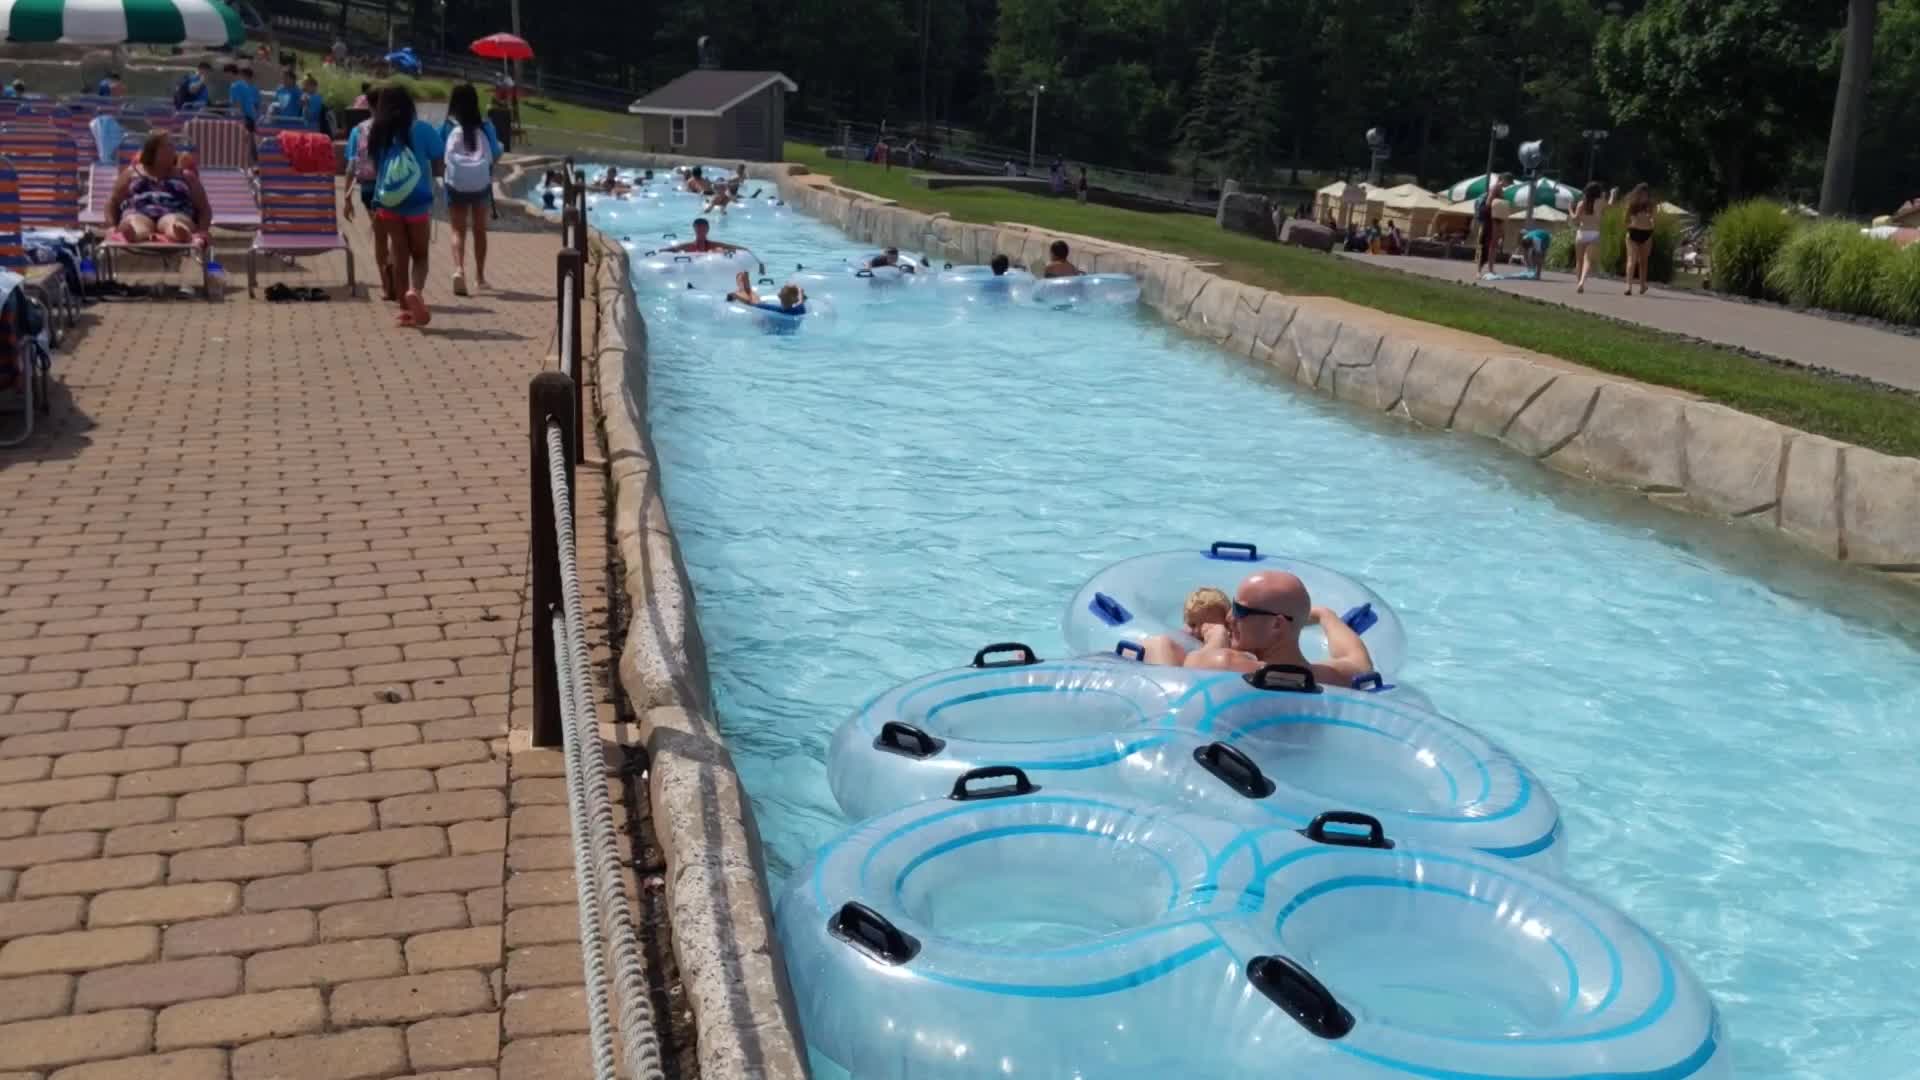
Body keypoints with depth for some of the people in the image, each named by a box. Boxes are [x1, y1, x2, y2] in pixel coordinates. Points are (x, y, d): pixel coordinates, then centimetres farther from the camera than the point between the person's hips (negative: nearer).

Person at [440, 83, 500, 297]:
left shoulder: (448, 126, -1)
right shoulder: (485, 126, 0)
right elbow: (495, 155, 3)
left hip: (456, 183, -1)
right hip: (481, 182, 1)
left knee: (459, 231, -1)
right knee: (479, 230, 15)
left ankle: (459, 269, -25)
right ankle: (480, 275, 23)